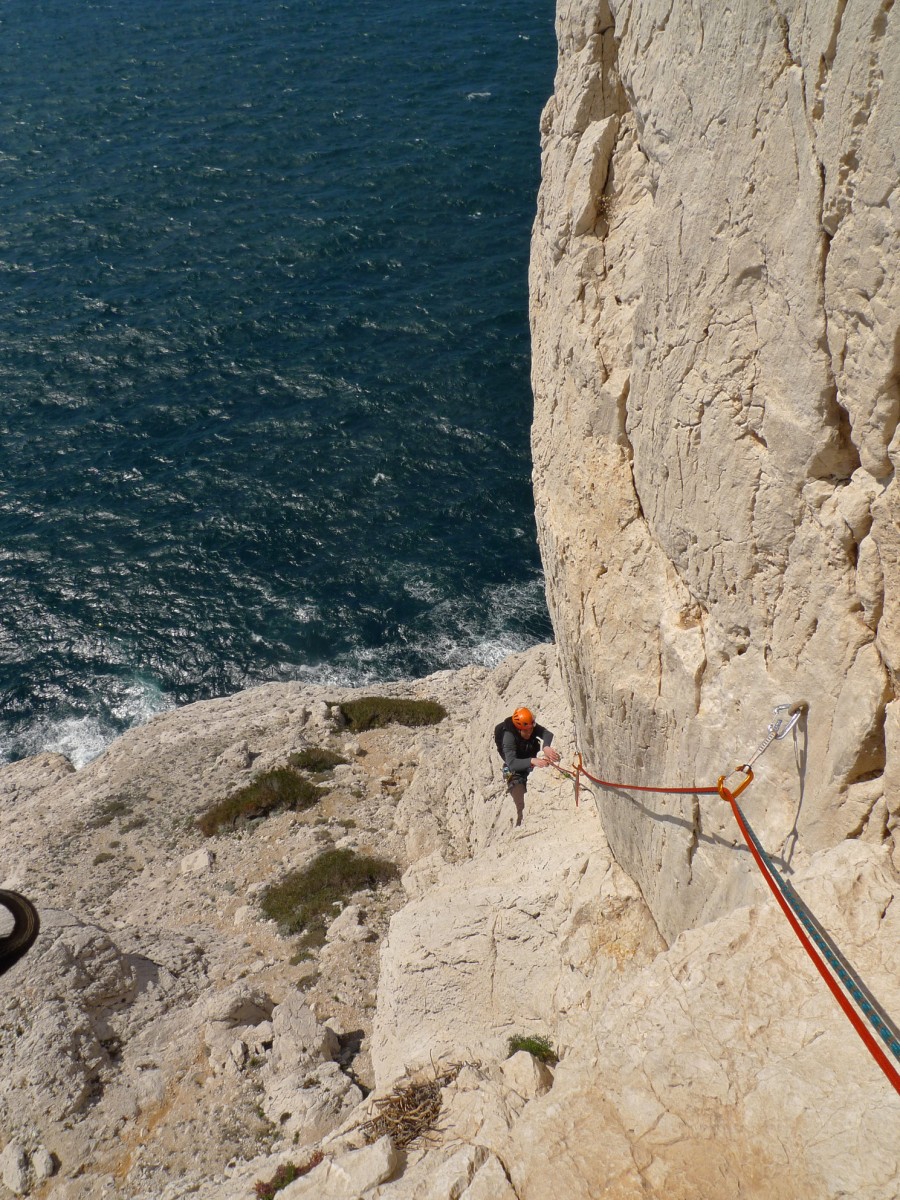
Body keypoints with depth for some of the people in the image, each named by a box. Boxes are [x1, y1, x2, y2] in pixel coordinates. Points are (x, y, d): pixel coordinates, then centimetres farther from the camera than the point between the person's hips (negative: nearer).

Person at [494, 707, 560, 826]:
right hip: (516, 771, -5)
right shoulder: (509, 737, -30)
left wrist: (546, 747, -54)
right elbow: (511, 763, -40)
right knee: (522, 808, -15)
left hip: (532, 767, 5)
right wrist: (532, 761, -56)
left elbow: (547, 734, -31)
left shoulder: (532, 726, -14)